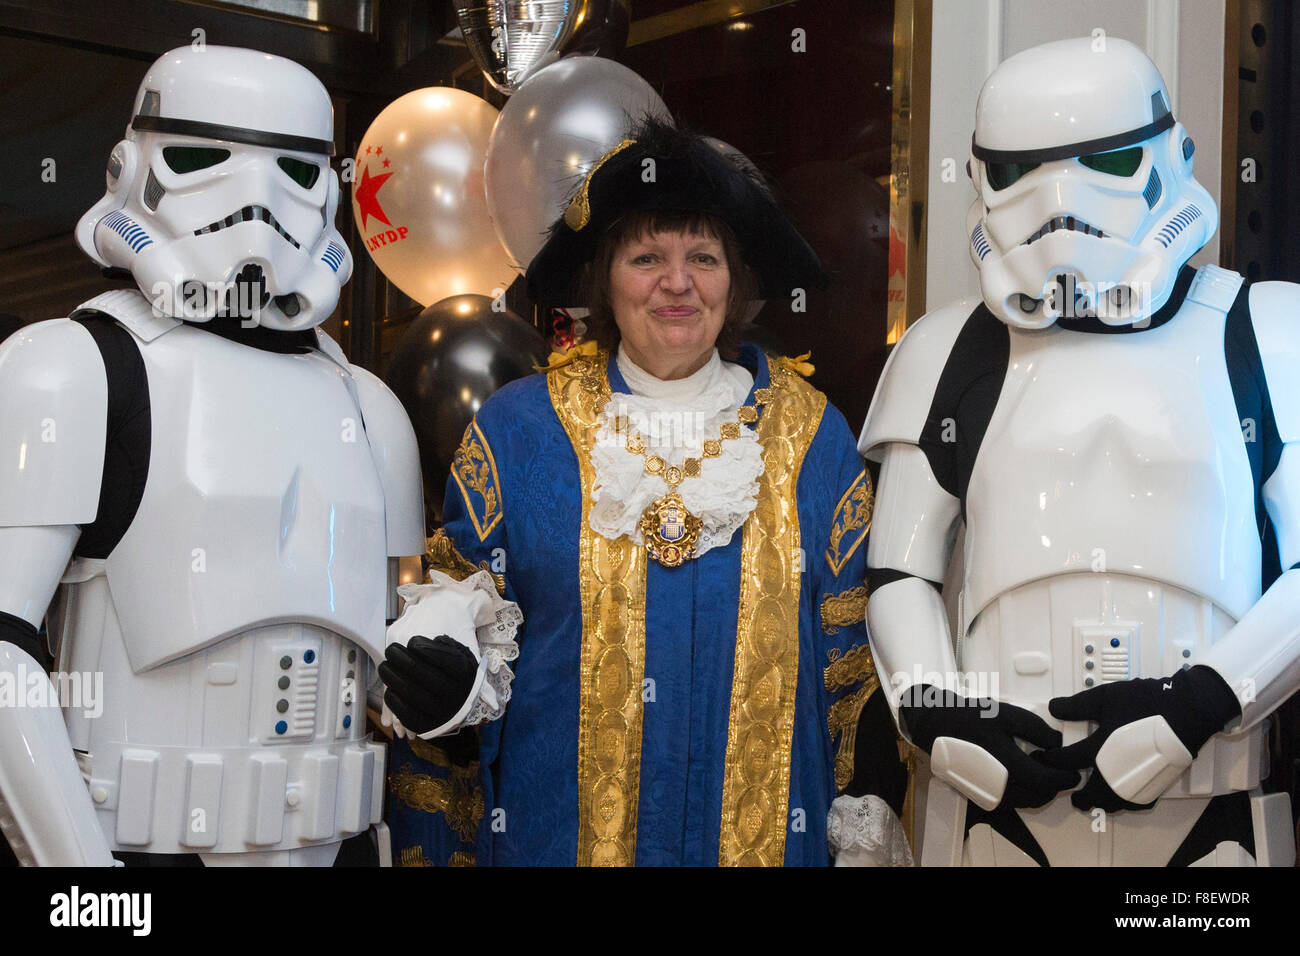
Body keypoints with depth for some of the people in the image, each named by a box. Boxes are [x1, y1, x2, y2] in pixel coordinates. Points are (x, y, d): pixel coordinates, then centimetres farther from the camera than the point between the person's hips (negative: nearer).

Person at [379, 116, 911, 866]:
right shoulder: (517, 430, -2)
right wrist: (447, 692, -16)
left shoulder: (811, 433, 1)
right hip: (556, 828, -1)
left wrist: (868, 810, -1)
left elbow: (851, 645, 4)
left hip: (766, 828, 1)